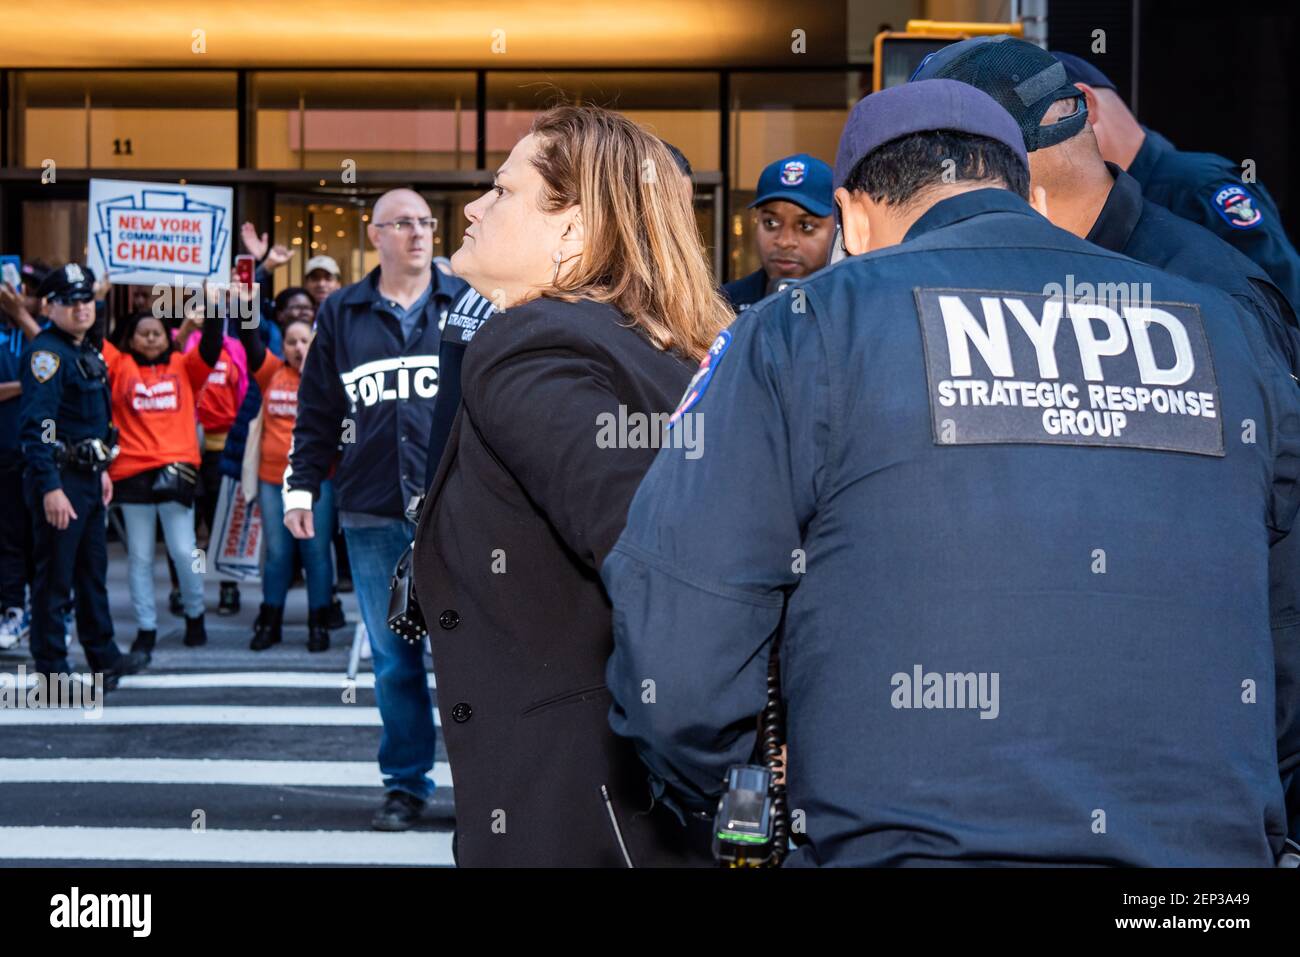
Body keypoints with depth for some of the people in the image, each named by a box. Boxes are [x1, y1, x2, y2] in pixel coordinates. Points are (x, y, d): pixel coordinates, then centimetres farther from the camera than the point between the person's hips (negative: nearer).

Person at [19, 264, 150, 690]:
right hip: (58, 480, -10)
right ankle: (52, 671, 4)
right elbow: (37, 425, -24)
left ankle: (104, 656, 30)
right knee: (54, 578, -2)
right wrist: (50, 488, -28)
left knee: (93, 571, 18)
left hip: (87, 478, 10)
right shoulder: (46, 353, -16)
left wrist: (101, 469, 24)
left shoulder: (87, 352, 14)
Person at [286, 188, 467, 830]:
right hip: (372, 514, 2)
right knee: (394, 657, 7)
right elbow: (316, 413, 14)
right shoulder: (342, 315, 11)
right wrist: (301, 487, 8)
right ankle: (405, 784, 17)